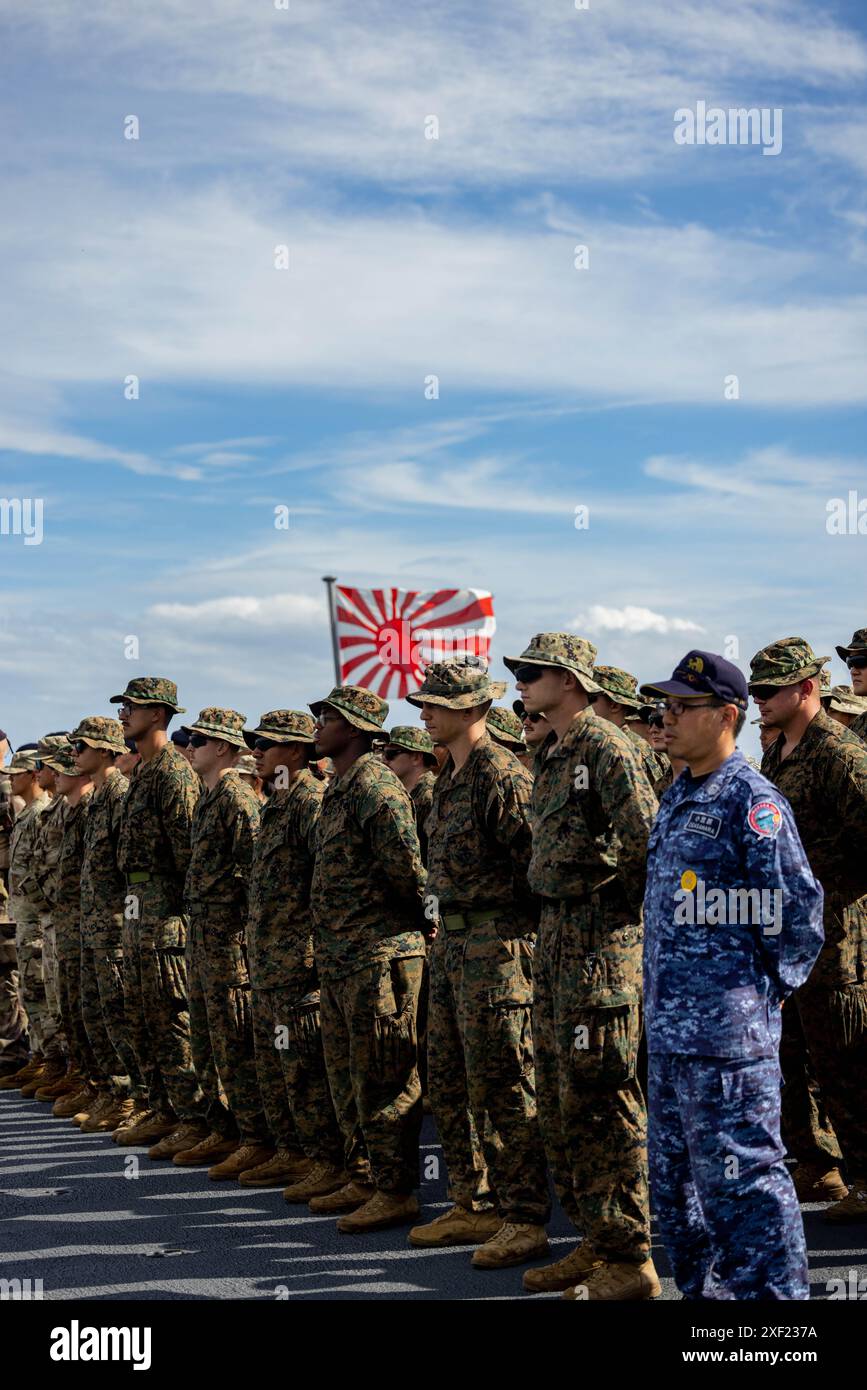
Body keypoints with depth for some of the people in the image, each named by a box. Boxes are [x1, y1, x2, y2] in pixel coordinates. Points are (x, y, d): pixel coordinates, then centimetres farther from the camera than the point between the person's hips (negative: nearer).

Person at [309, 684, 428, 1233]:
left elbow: (405, 865, -19)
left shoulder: (375, 785, -14)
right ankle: (363, 1179, 25)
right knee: (347, 1075, 16)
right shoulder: (339, 788, 17)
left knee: (382, 1078, -5)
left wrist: (421, 919, -6)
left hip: (379, 954, -10)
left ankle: (396, 1191, 1)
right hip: (338, 956, 10)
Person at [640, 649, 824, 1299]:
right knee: (676, 1180, 17)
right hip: (670, 1026, 10)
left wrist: (775, 983, -6)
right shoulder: (676, 799, 15)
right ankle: (703, 1289, 29)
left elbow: (799, 905, -15)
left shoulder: (751, 800, -13)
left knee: (742, 1179, -5)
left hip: (730, 1030, -10)